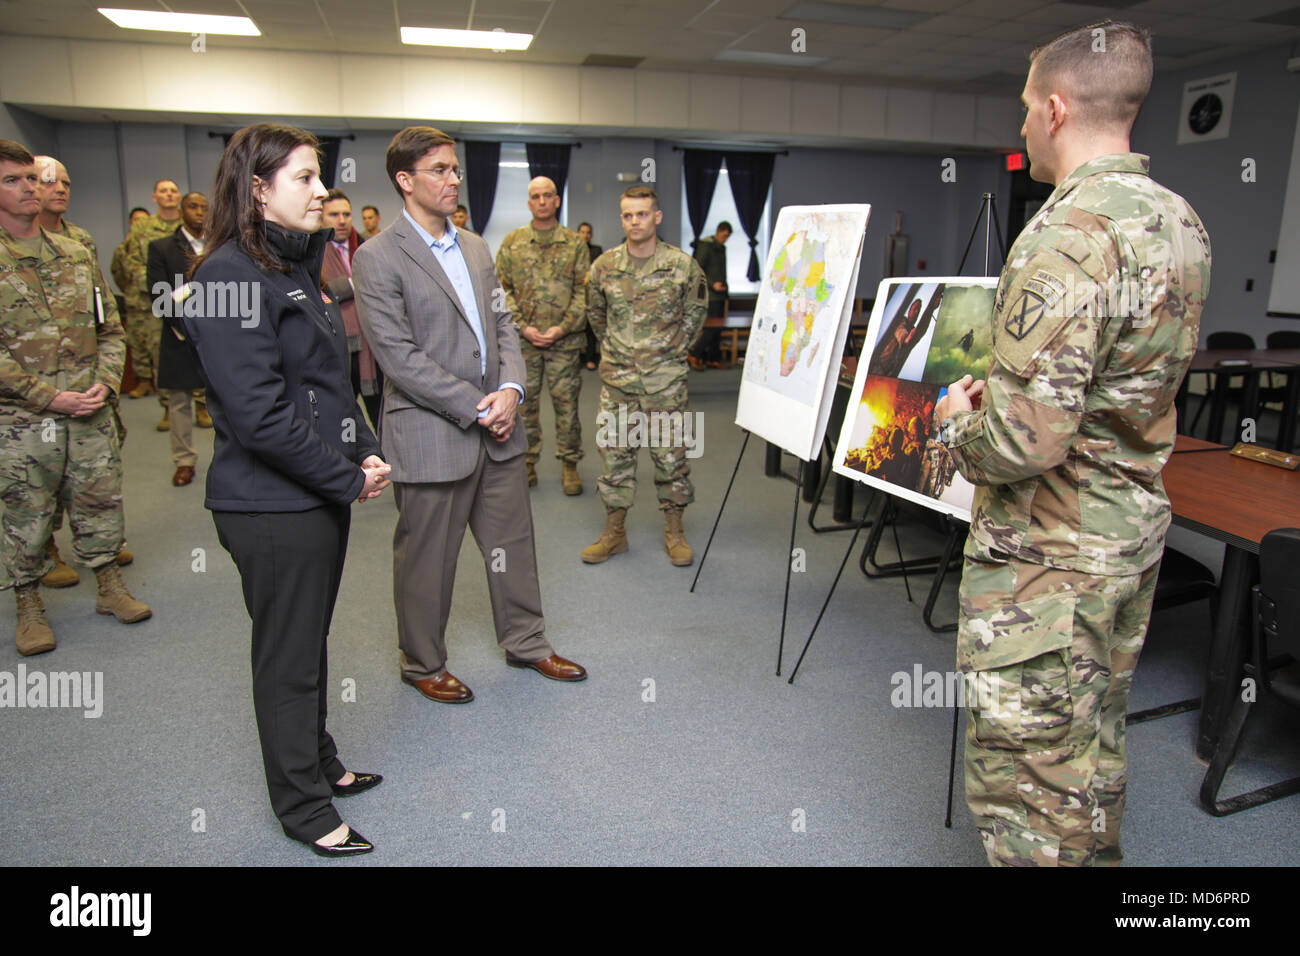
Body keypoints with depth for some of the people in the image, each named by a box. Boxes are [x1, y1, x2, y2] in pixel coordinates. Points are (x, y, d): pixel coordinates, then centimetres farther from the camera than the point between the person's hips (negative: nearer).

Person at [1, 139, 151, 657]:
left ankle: (109, 586, 28)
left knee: (100, 502, 12)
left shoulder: (77, 254, 9)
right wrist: (50, 398, -16)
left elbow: (111, 328, 12)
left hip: (92, 414, 4)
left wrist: (105, 382, -3)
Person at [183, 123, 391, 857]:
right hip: (273, 506, -9)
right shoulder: (232, 276, -18)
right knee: (289, 657, 7)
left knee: (311, 640, 21)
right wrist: (349, 479, -16)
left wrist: (366, 452, 2)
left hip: (323, 494, 9)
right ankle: (304, 806, 25)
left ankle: (320, 763, 40)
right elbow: (261, 415, -23)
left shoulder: (297, 266, 12)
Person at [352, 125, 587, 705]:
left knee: (513, 544, 16)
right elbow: (398, 356, -16)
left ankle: (526, 642, 35)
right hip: (431, 436, -6)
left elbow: (501, 323, 13)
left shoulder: (474, 247, 13)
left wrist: (510, 387, -6)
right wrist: (475, 408, -16)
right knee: (427, 560, 8)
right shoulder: (377, 258, -10)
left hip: (495, 428, 7)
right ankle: (423, 664, 29)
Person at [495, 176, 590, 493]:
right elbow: (502, 289, 4)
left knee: (566, 402, 3)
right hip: (522, 338, 1)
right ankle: (526, 462, 19)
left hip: (564, 338, -1)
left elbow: (583, 291, 1)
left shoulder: (575, 243, 4)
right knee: (525, 402, 7)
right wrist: (523, 326, -8)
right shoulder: (512, 242, 7)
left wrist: (564, 327, -11)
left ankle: (569, 464, 15)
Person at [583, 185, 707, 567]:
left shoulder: (682, 265, -5)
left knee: (671, 452, 4)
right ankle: (614, 531, 19)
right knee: (615, 451, 7)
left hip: (666, 378, -2)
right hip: (617, 378, 2)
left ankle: (674, 531, 18)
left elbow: (696, 310, 11)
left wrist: (677, 347, 10)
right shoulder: (604, 266, 0)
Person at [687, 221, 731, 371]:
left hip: (719, 294, 9)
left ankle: (713, 359, 12)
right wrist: (712, 284, -21)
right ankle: (695, 355, -3)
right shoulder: (706, 246, -8)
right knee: (712, 327, -14)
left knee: (718, 328, 7)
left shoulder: (722, 248, 18)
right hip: (710, 294, -9)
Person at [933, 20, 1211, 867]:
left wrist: (961, 418, -7)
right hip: (1135, 525, 10)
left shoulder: (1067, 236, -24)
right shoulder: (1182, 224, 7)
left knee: (1026, 765, 5)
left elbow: (1026, 439, -28)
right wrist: (1000, 390, 13)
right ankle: (1095, 857, 44)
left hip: (1048, 550, -10)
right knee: (1094, 741, 25)